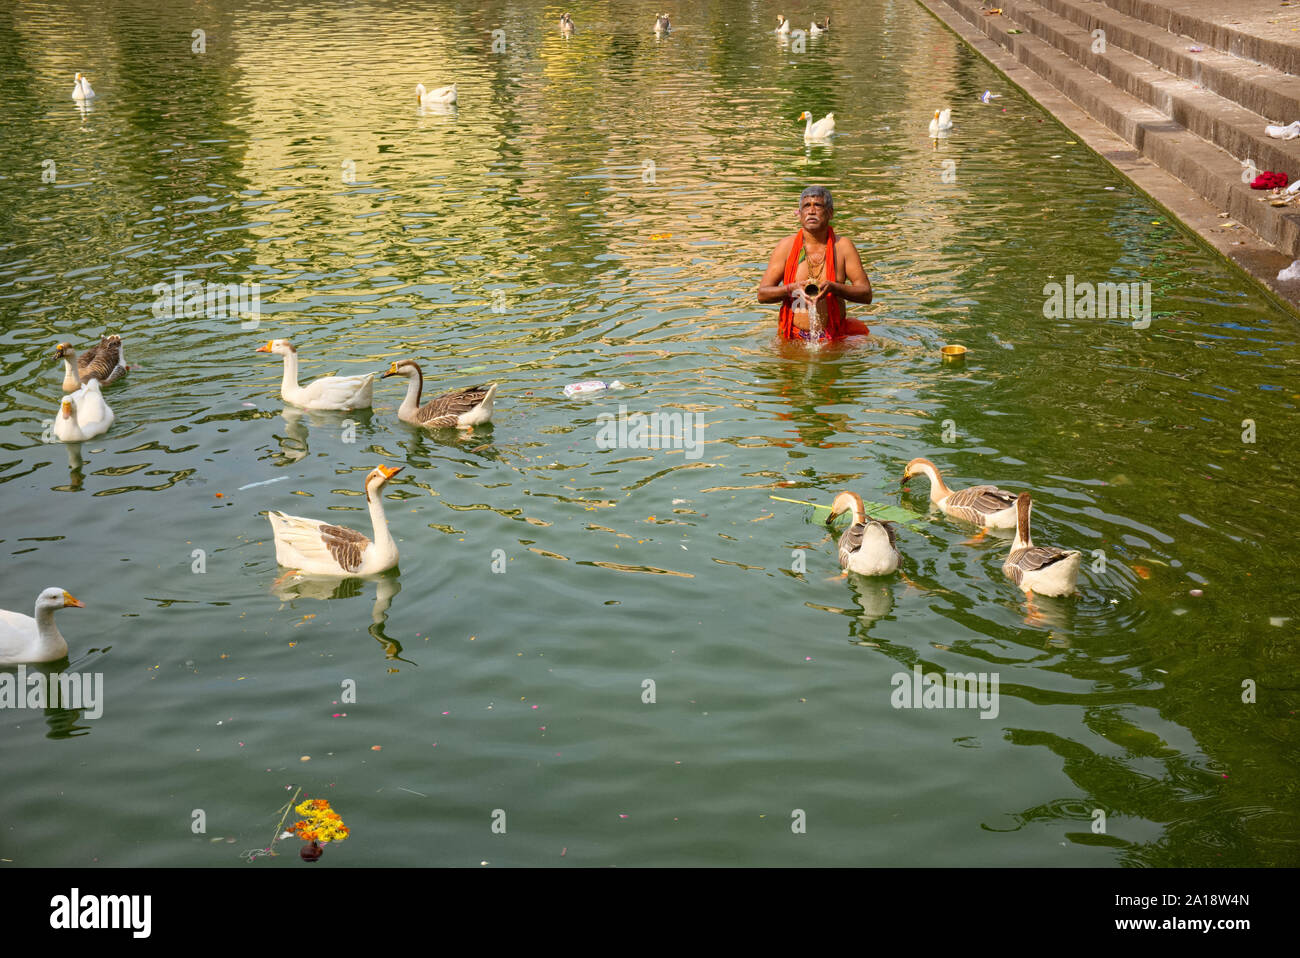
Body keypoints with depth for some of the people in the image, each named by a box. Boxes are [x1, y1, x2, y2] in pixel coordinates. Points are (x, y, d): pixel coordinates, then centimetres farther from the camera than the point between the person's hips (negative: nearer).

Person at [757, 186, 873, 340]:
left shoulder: (843, 246, 3)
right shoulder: (786, 246, 3)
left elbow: (866, 294, -1)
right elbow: (762, 294, 2)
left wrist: (833, 287, -18)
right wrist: (792, 288, -17)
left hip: (834, 338, 0)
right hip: (794, 338, 0)